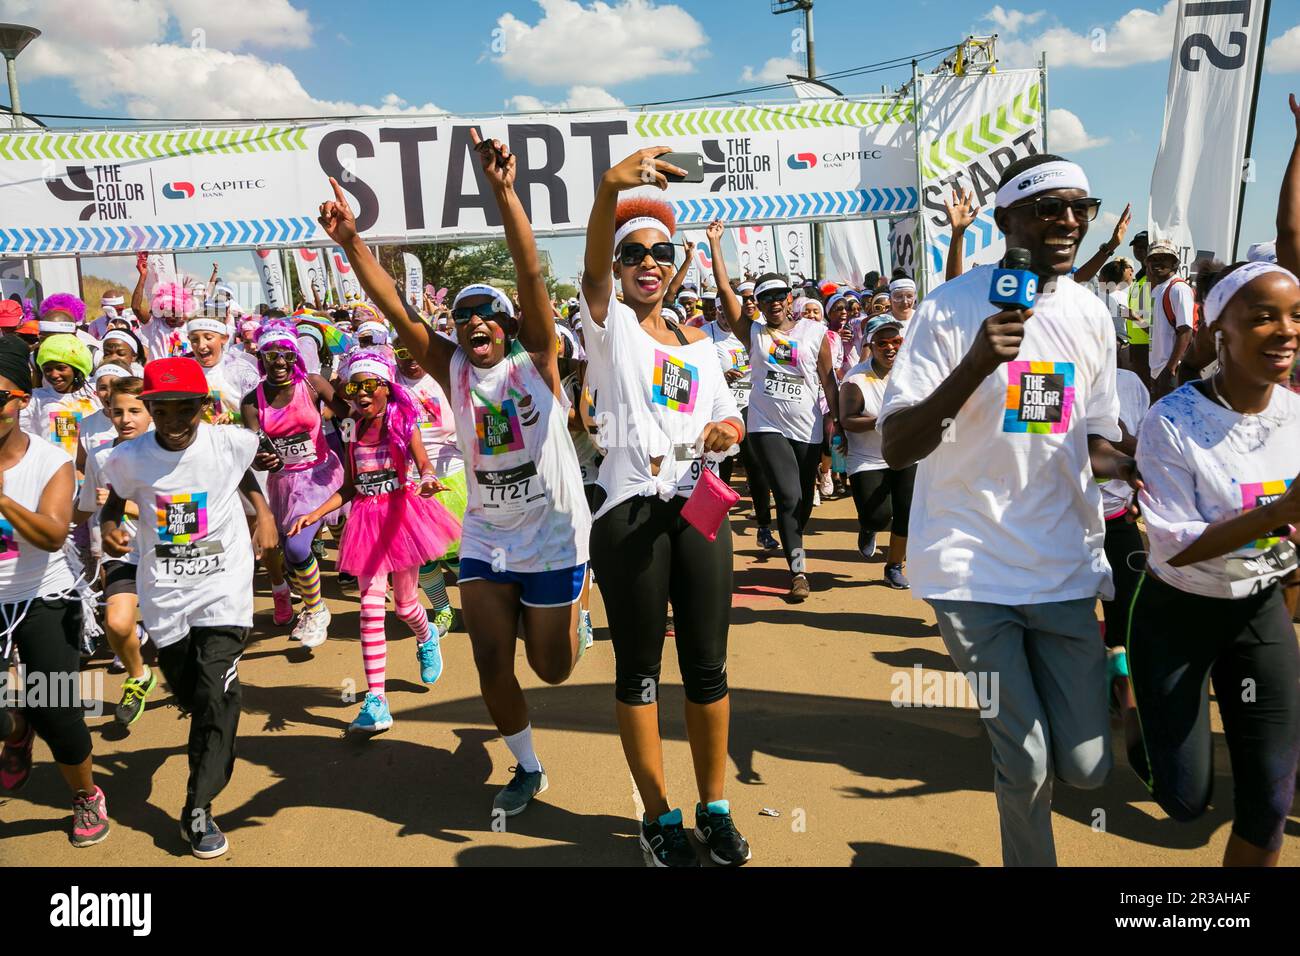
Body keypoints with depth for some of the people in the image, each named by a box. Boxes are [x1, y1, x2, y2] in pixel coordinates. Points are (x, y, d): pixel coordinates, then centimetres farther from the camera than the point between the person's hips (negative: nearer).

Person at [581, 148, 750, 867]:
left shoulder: (697, 341, 18)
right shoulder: (609, 324, 3)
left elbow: (730, 417, 20)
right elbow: (591, 271, -18)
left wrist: (727, 428, -6)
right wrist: (610, 186, -36)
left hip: (699, 506, 4)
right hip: (630, 510, -4)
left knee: (707, 666, 8)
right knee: (639, 669, 5)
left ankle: (714, 808, 25)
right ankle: (658, 815, 20)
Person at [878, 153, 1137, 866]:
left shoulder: (1091, 314, 7)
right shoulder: (952, 309, -10)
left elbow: (1095, 439, 17)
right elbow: (895, 449, -15)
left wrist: (1142, 469, -5)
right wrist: (973, 367, -29)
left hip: (1064, 566, 5)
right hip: (973, 566, -4)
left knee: (1085, 766, 5)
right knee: (1025, 766, -1)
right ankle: (1028, 855, 31)